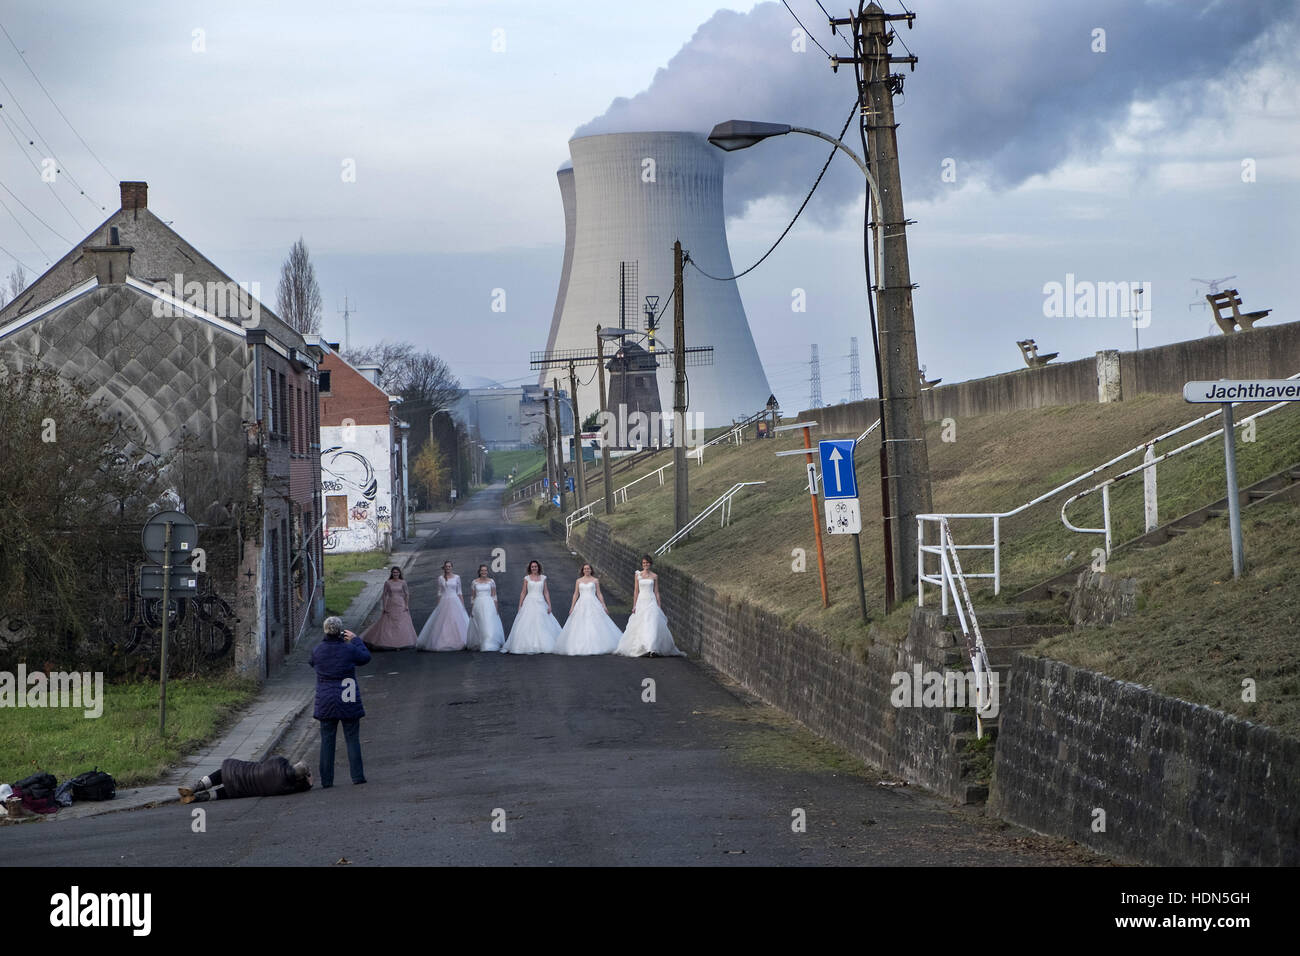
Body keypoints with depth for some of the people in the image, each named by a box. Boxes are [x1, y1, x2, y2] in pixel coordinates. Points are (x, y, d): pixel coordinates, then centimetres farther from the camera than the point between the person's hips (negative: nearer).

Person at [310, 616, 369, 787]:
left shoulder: (317, 650, -6)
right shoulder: (349, 649, -12)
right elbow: (366, 657, 6)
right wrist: (355, 640, 15)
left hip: (325, 702, 2)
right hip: (348, 702, -2)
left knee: (327, 741, 7)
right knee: (352, 739, 8)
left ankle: (326, 780, 7)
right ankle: (357, 776, 7)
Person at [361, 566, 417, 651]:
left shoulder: (403, 582, 1)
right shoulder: (387, 583, -1)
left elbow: (406, 594, 5)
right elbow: (384, 595, 0)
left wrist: (407, 606, -2)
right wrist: (384, 607, -5)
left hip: (401, 606, 1)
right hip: (390, 605, -1)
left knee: (402, 624, -2)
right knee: (387, 624, -1)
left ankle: (401, 643, 5)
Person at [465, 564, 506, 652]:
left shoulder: (491, 581, 4)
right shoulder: (474, 582, 6)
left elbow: (494, 595, 5)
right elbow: (472, 597, 8)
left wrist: (496, 608, -1)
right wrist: (472, 610, 5)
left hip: (489, 605, -1)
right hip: (478, 605, 1)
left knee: (490, 625, -10)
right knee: (479, 626, 5)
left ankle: (489, 645, -11)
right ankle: (477, 644, 19)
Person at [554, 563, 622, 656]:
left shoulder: (595, 580, 7)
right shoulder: (579, 581, 10)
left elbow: (599, 594, 6)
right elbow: (575, 594, 11)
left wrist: (604, 606, 0)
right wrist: (572, 607, 5)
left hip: (593, 604, -1)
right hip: (581, 605, 1)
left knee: (596, 626, -8)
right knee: (580, 627, -4)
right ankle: (578, 648, -2)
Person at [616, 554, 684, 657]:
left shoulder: (654, 576, 5)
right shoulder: (638, 575, 7)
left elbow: (656, 592, 8)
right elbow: (636, 591, 9)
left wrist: (659, 606, 4)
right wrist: (635, 605, 5)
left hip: (651, 602, -1)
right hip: (641, 601, 1)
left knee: (652, 624, -13)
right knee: (639, 626, 1)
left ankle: (652, 649, -17)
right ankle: (639, 648, 11)